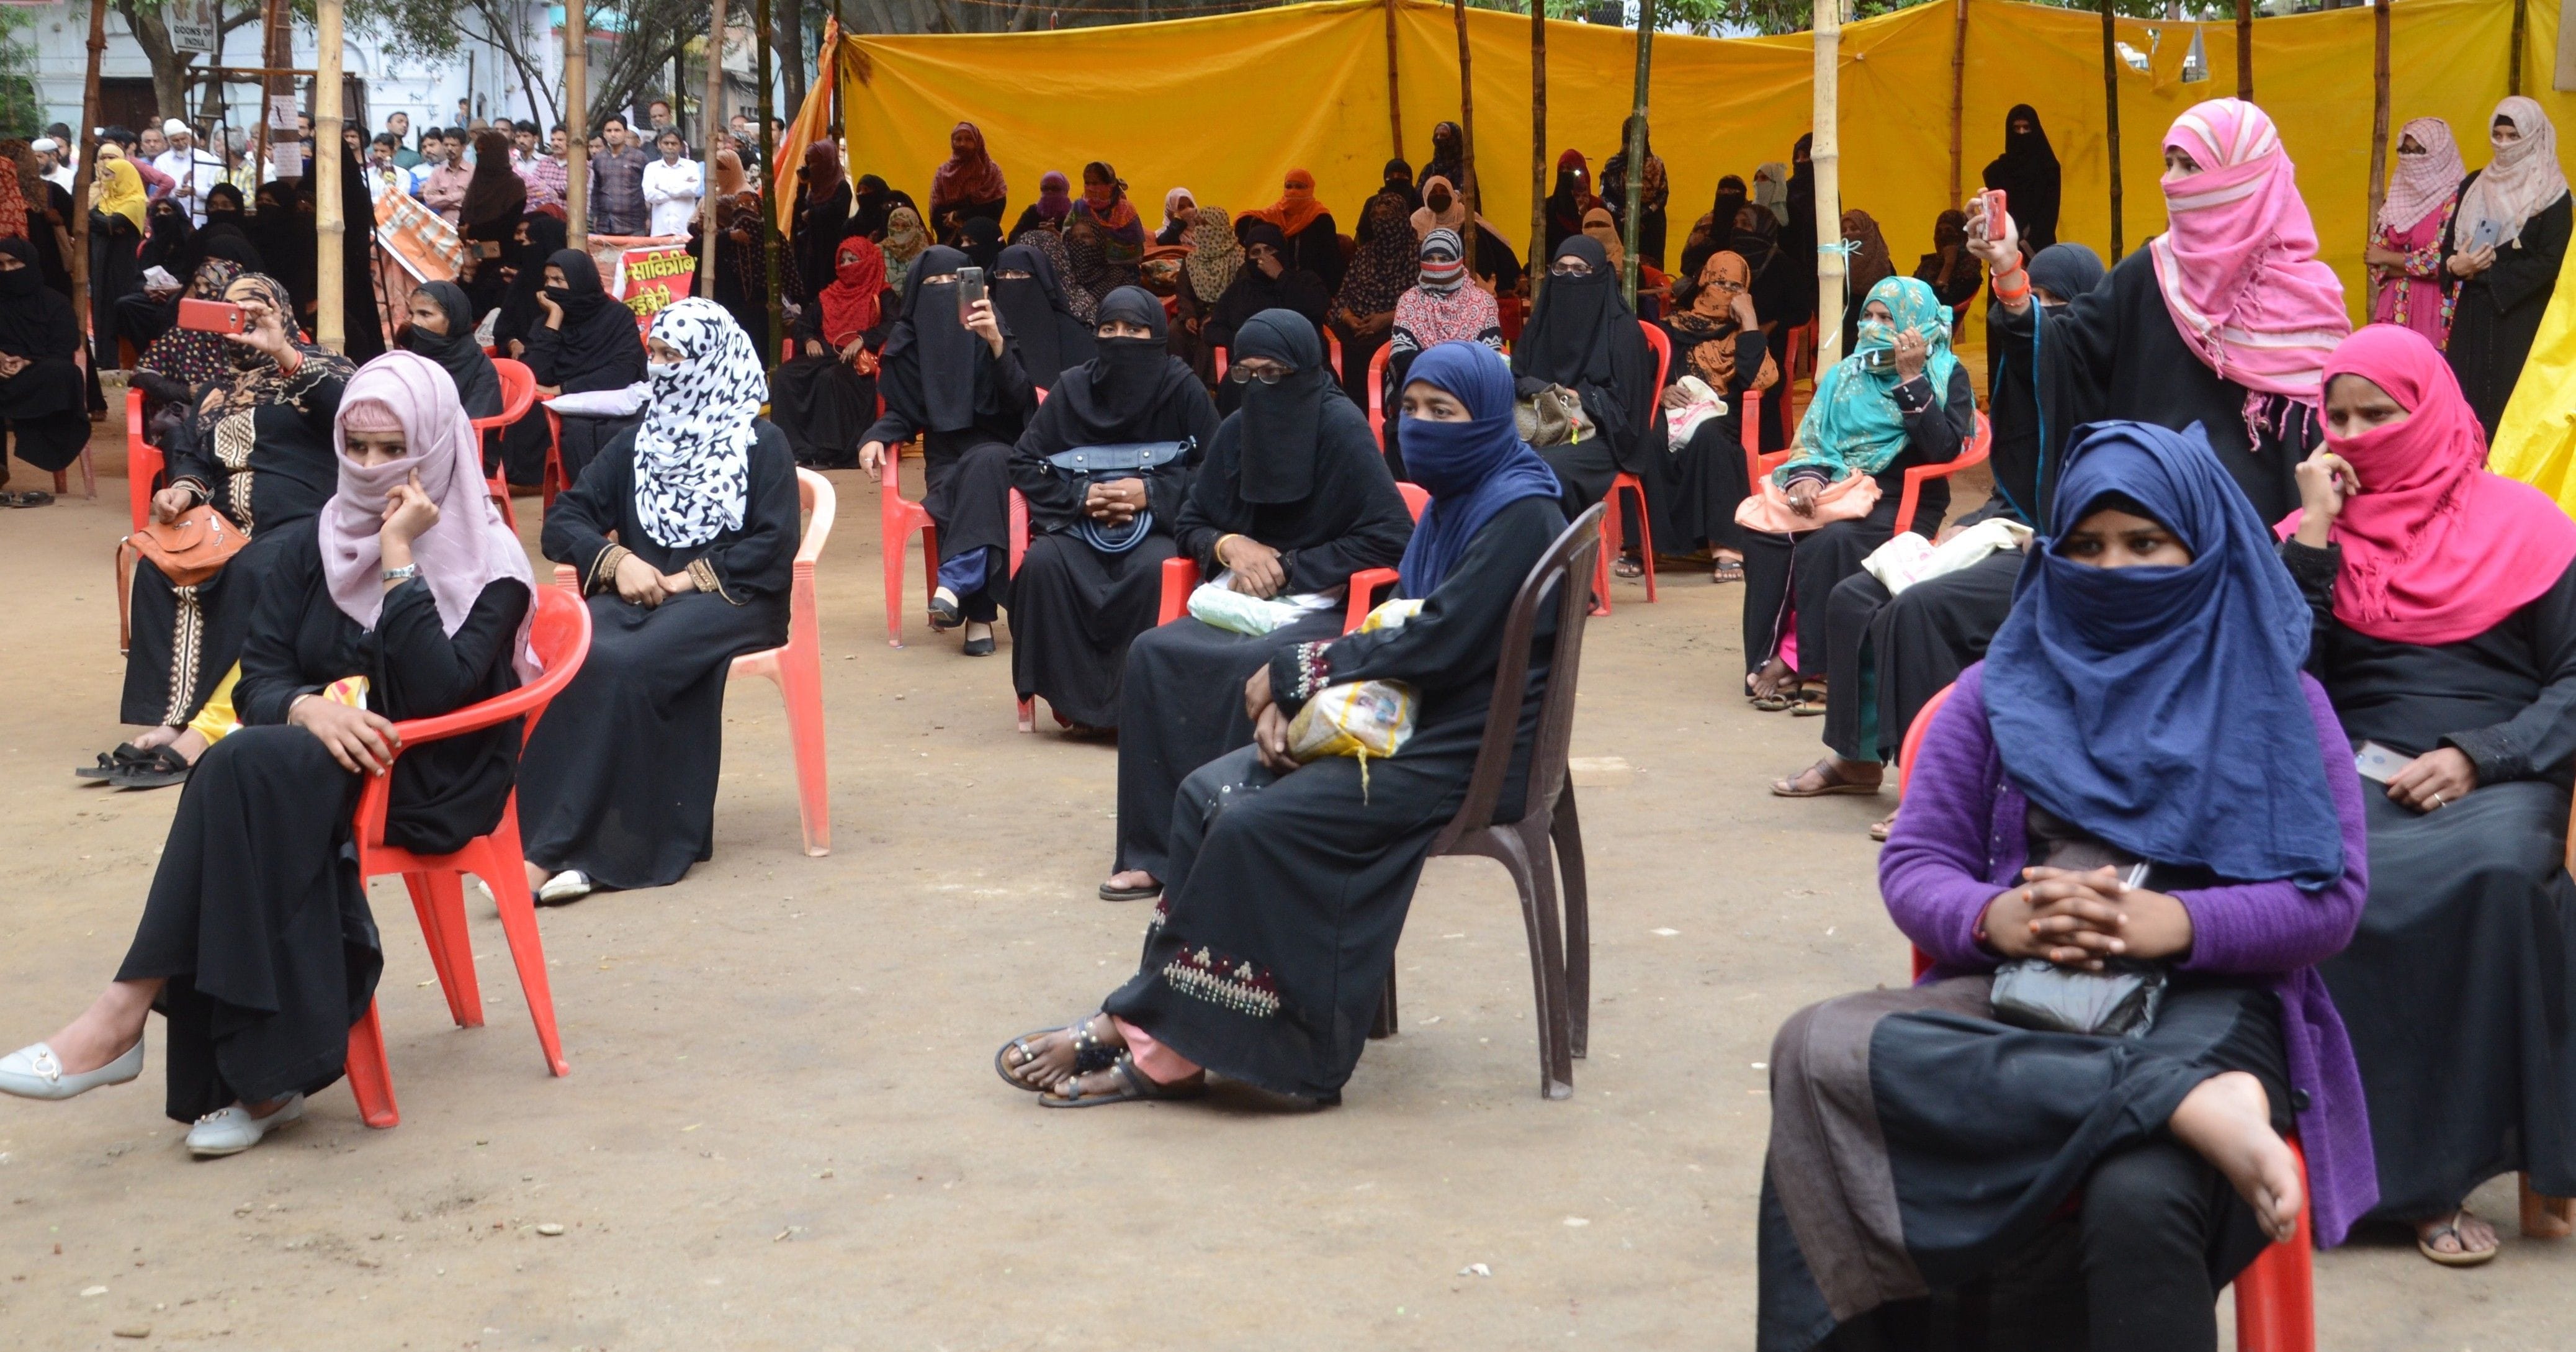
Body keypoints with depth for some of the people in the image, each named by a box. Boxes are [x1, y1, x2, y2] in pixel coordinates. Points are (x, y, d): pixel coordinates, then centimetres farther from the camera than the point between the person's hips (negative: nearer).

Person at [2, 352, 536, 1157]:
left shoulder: (487, 561, -4)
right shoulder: (311, 547, 11)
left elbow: (437, 691, -19)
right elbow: (258, 681, 3)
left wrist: (400, 558, -19)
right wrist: (310, 708, -20)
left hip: (433, 786, -4)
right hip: (313, 773, 4)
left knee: (246, 767, -31)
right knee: (251, 777, -33)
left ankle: (126, 1016, -29)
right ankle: (264, 1073, -30)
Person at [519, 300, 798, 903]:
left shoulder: (762, 445, 7)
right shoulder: (635, 443, 20)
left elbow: (774, 547, -4)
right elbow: (563, 522, 13)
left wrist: (690, 578, -14)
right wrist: (616, 560, -7)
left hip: (728, 600, -4)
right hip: (638, 598, 4)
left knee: (628, 666, -34)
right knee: (583, 656, -32)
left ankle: (553, 848, -34)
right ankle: (589, 846, -37)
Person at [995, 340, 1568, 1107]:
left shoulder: (1521, 516, -14)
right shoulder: (1454, 501, 14)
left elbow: (1436, 641, -22)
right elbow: (1398, 624, 11)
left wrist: (1292, 672, -13)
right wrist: (1291, 700, -6)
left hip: (1467, 755, -9)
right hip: (1409, 725, 9)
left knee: (1254, 827, -23)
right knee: (1206, 794, -7)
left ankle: (1154, 1038, -10)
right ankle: (1164, 1044, -10)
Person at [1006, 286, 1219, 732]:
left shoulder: (1182, 389, -2)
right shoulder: (1073, 388, 4)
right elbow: (1023, 464, 6)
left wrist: (1153, 492, -17)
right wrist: (1079, 496, -10)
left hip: (1157, 525, -2)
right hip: (1079, 524, 2)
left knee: (1153, 569, -36)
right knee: (1043, 562, -30)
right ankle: (1073, 696, -19)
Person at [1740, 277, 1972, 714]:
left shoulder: (1947, 376, 3)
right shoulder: (1847, 373, 17)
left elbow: (1943, 451, -12)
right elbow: (1812, 439, 11)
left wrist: (1911, 379, -14)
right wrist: (1806, 476, -11)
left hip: (1900, 505, -5)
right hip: (1834, 489, 5)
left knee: (1830, 543, -35)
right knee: (1763, 529, -25)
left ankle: (1811, 669, -27)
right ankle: (1766, 659, -25)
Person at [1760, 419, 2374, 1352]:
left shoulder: (2278, 702, 12)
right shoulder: (2001, 688, 18)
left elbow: (2332, 898, 3)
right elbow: (1913, 866, 12)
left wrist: (2177, 922, -15)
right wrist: (1994, 917, -12)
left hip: (2206, 1002, -4)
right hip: (2014, 993, 4)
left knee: (2136, 1199, -40)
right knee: (1818, 1048, -32)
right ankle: (2191, 1106, -35)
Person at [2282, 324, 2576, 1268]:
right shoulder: (2318, 531, 15)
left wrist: (2477, 757, -11)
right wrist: (2315, 536, -2)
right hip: (2355, 771, 1)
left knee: (2499, 866, -37)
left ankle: (2460, 1144, -21)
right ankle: (2411, 1175, -25)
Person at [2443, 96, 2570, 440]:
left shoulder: (2552, 194, -3)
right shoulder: (2475, 185, 13)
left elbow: (2549, 263, -11)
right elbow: (2450, 242, 13)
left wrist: (2485, 273, -14)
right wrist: (2456, 264, -11)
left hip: (2520, 315, -5)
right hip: (2473, 314, 5)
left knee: (2509, 403, -8)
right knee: (2465, 397, 0)